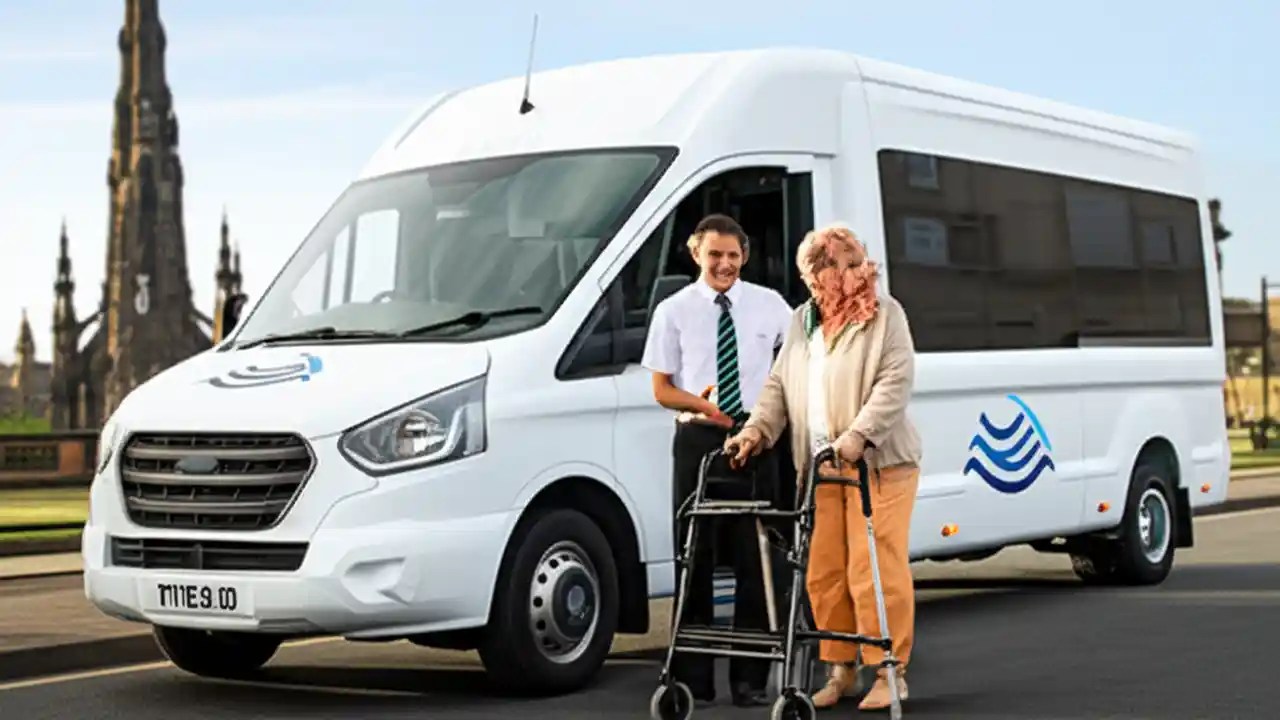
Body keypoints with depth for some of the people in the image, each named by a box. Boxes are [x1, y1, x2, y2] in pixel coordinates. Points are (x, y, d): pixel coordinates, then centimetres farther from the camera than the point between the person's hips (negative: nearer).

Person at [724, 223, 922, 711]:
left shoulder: (884, 314, -2)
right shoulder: (803, 319, 18)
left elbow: (896, 382, -12)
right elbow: (779, 384, 17)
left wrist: (855, 439, -23)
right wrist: (757, 430, -1)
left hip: (878, 465, -6)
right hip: (820, 469, 6)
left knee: (876, 571, -7)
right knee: (823, 574, 6)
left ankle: (890, 672, 3)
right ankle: (840, 670, 17)